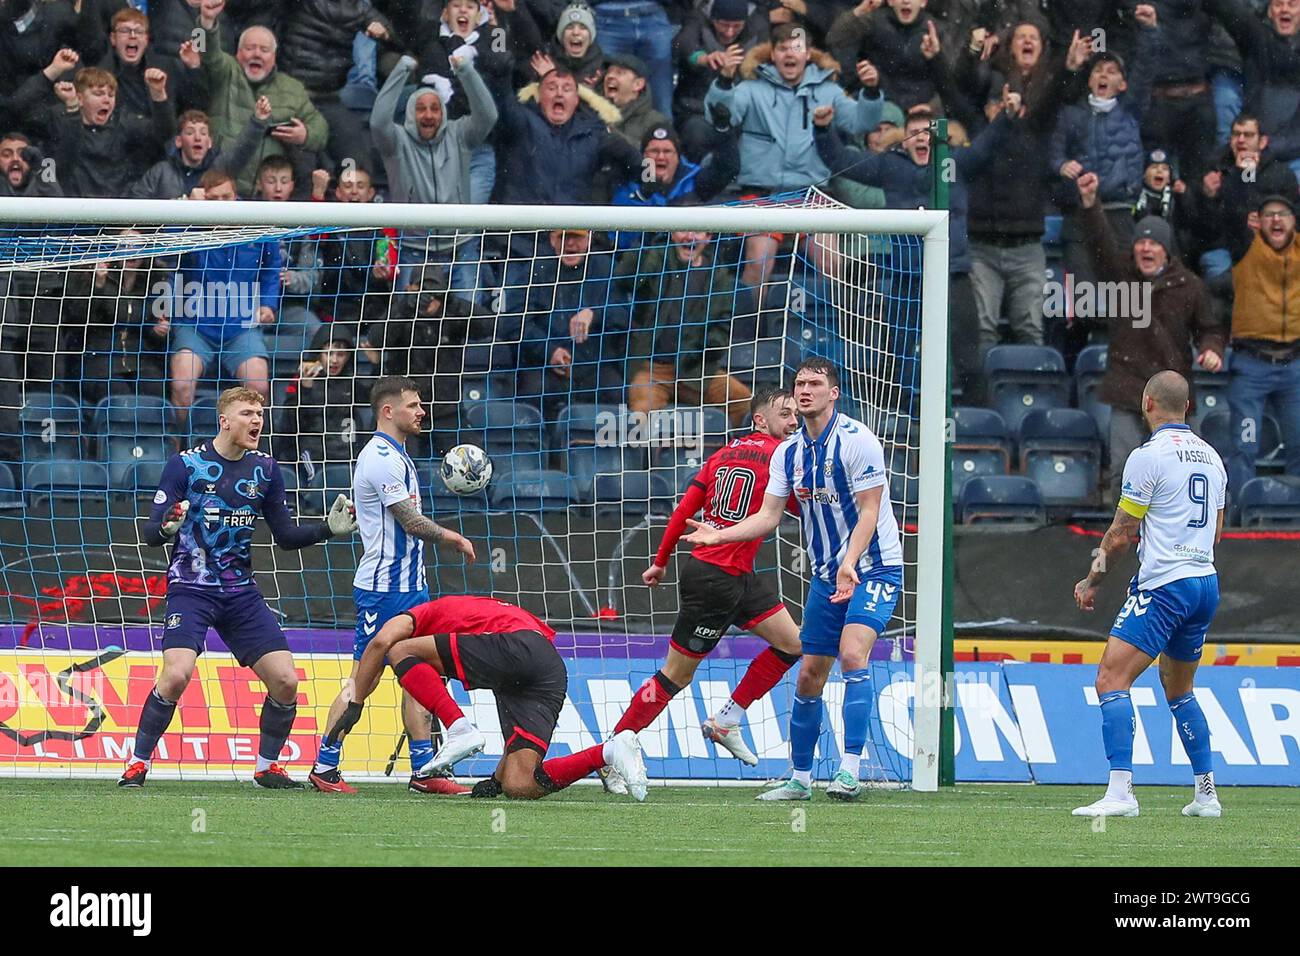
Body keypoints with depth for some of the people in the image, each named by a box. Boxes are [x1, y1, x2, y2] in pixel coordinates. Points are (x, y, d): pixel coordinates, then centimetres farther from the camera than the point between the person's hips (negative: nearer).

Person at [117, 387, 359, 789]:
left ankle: (267, 767, 18)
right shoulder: (186, 465, -8)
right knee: (177, 674, -25)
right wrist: (167, 529, -32)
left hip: (241, 593, 5)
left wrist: (329, 528, -1)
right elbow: (151, 532, -9)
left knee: (285, 681, -3)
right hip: (191, 588, -5)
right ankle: (137, 764, -10)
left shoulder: (265, 470, 6)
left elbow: (285, 536, 14)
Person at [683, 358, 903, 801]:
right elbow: (768, 515, 5)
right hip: (825, 576, 7)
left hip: (872, 569, -7)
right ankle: (799, 778, 16)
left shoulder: (856, 440, -15)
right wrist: (719, 535, -9)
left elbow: (869, 511, -18)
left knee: (852, 654, -25)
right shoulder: (788, 452, 4)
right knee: (809, 676, 6)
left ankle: (849, 770, -27)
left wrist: (849, 564, -30)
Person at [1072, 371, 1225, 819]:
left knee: (1112, 678, -12)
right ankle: (1206, 794, 22)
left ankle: (1120, 791, -25)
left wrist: (1091, 580, 5)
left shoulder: (1148, 457, -10)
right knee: (1179, 690, 22)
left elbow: (1121, 534, -7)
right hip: (1206, 582, 8)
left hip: (1163, 586, -8)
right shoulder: (1210, 456, 13)